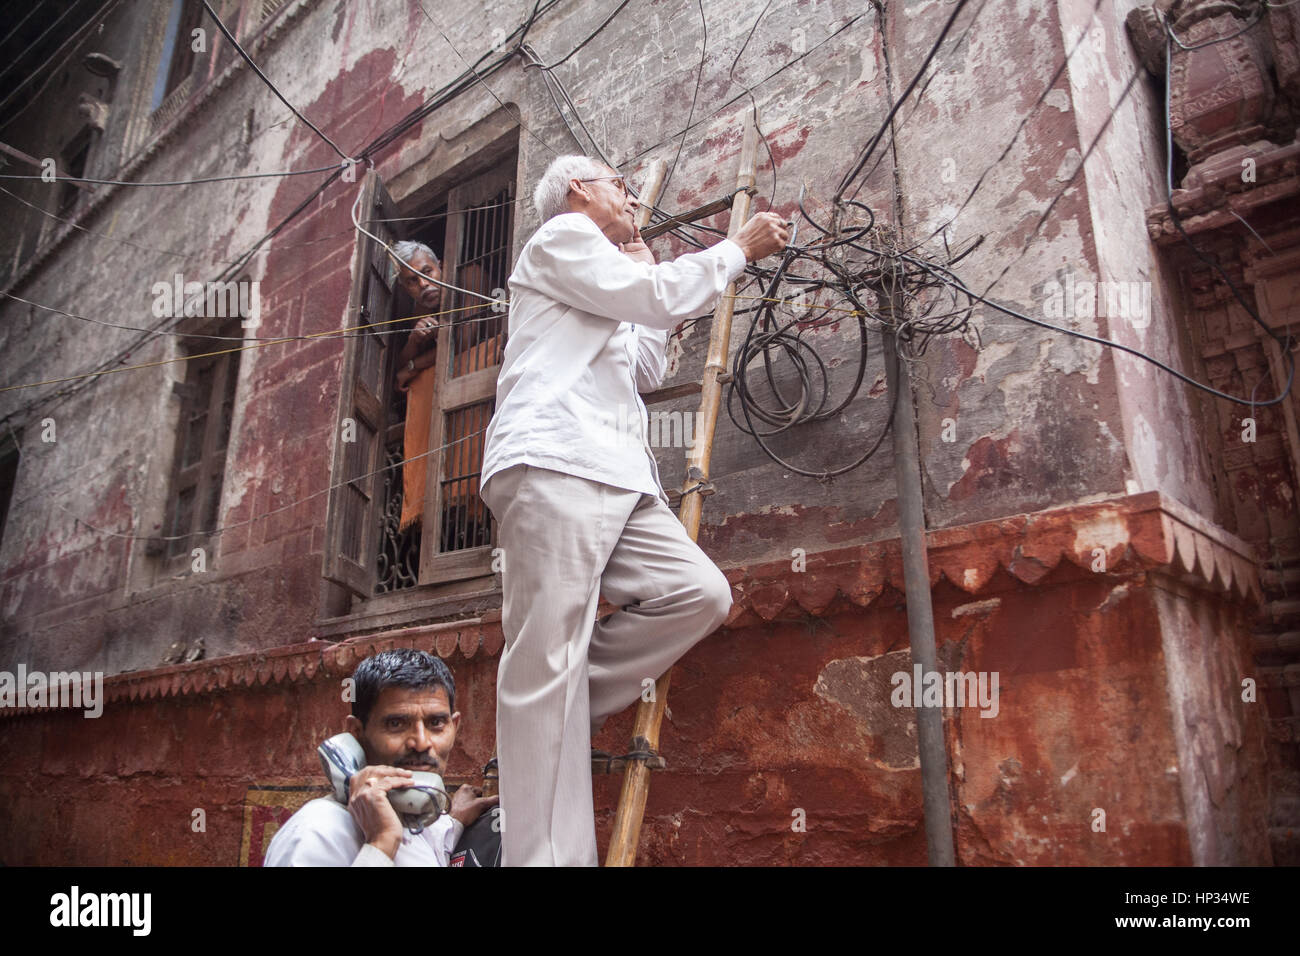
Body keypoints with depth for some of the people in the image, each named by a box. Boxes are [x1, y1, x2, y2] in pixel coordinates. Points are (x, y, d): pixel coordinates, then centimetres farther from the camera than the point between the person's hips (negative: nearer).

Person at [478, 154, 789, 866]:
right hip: (552, 466, -9)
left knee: (702, 594, -6)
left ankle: (545, 718, -2)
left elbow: (647, 370, 31)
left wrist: (643, 271, 34)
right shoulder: (560, 235, 11)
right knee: (549, 661, -15)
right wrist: (740, 248, 11)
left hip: (616, 478, 9)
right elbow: (659, 298, -2)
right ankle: (544, 856, -15)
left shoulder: (606, 281, 38)